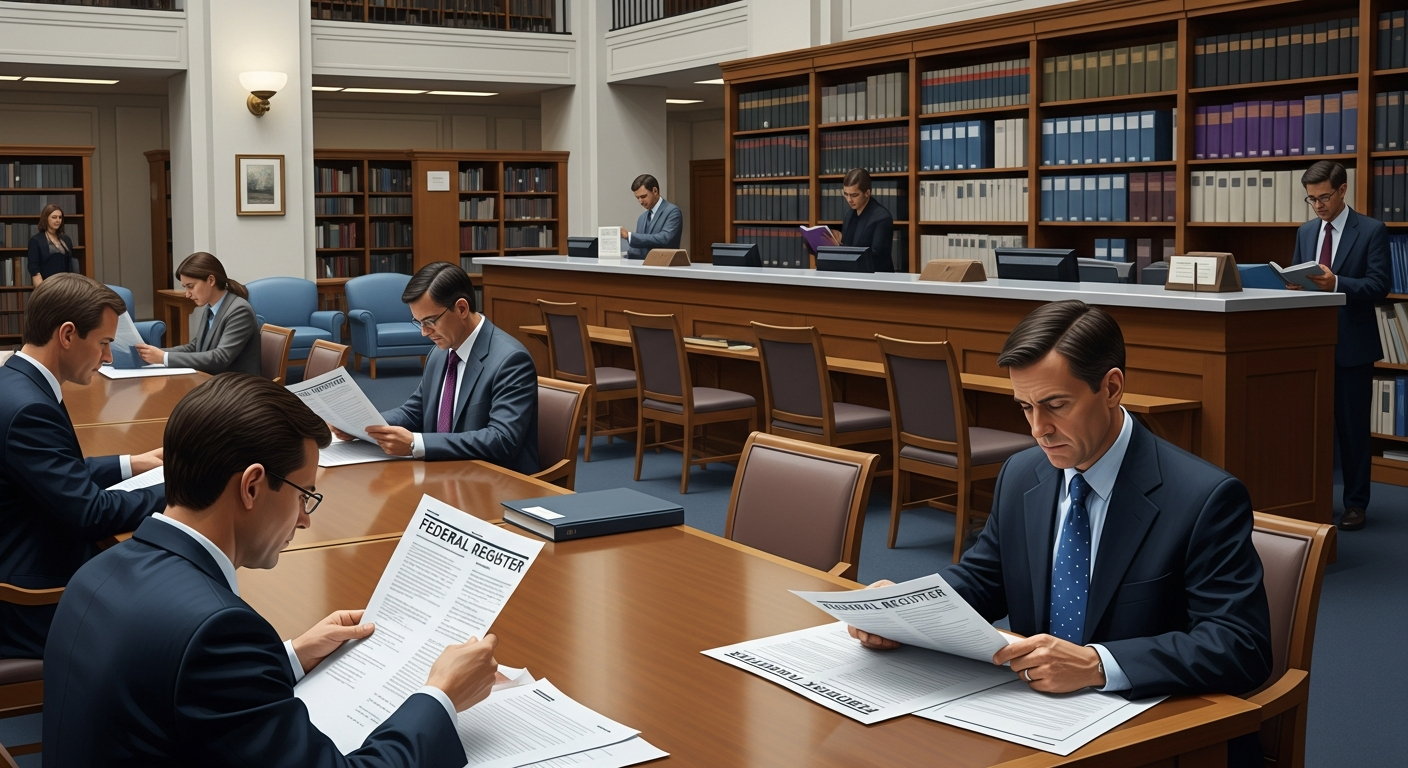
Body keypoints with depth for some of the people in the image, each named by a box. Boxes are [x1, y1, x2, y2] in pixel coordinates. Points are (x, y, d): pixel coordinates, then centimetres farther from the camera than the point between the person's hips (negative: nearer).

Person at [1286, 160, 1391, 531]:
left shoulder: (1372, 231, -5)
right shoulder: (1305, 232, 11)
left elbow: (1380, 285, -13)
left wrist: (1336, 284, -28)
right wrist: (1295, 284, -9)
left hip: (1352, 344, -5)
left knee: (1352, 427, 1)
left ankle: (1355, 503, 11)